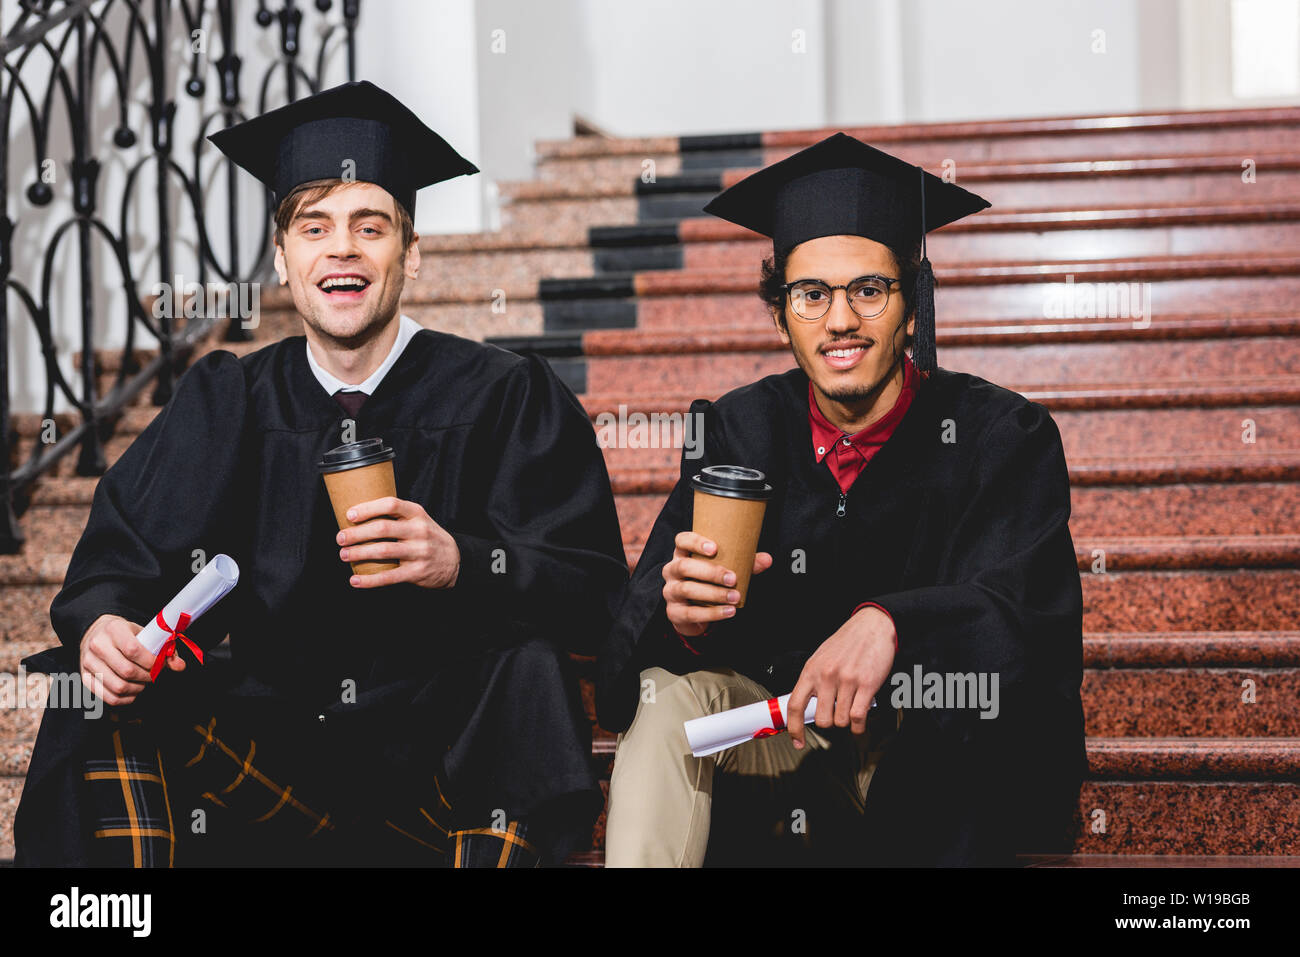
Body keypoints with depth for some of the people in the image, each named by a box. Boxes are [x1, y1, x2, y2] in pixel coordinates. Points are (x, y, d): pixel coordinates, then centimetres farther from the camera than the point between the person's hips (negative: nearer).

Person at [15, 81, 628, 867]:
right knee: (109, 688, -20)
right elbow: (116, 557, 3)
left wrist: (461, 565, -29)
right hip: (273, 758, 3)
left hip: (443, 767, -2)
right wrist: (103, 622, -21)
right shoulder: (226, 404, 10)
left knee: (529, 669, -31)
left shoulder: (506, 398, 0)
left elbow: (595, 593, -9)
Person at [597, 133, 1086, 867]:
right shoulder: (737, 432, -1)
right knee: (665, 696, -24)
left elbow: (1032, 613, -24)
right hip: (782, 728, 3)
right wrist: (682, 614, -33)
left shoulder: (1003, 439, -10)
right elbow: (641, 620, -7)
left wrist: (889, 623, -44)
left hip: (946, 759, -3)